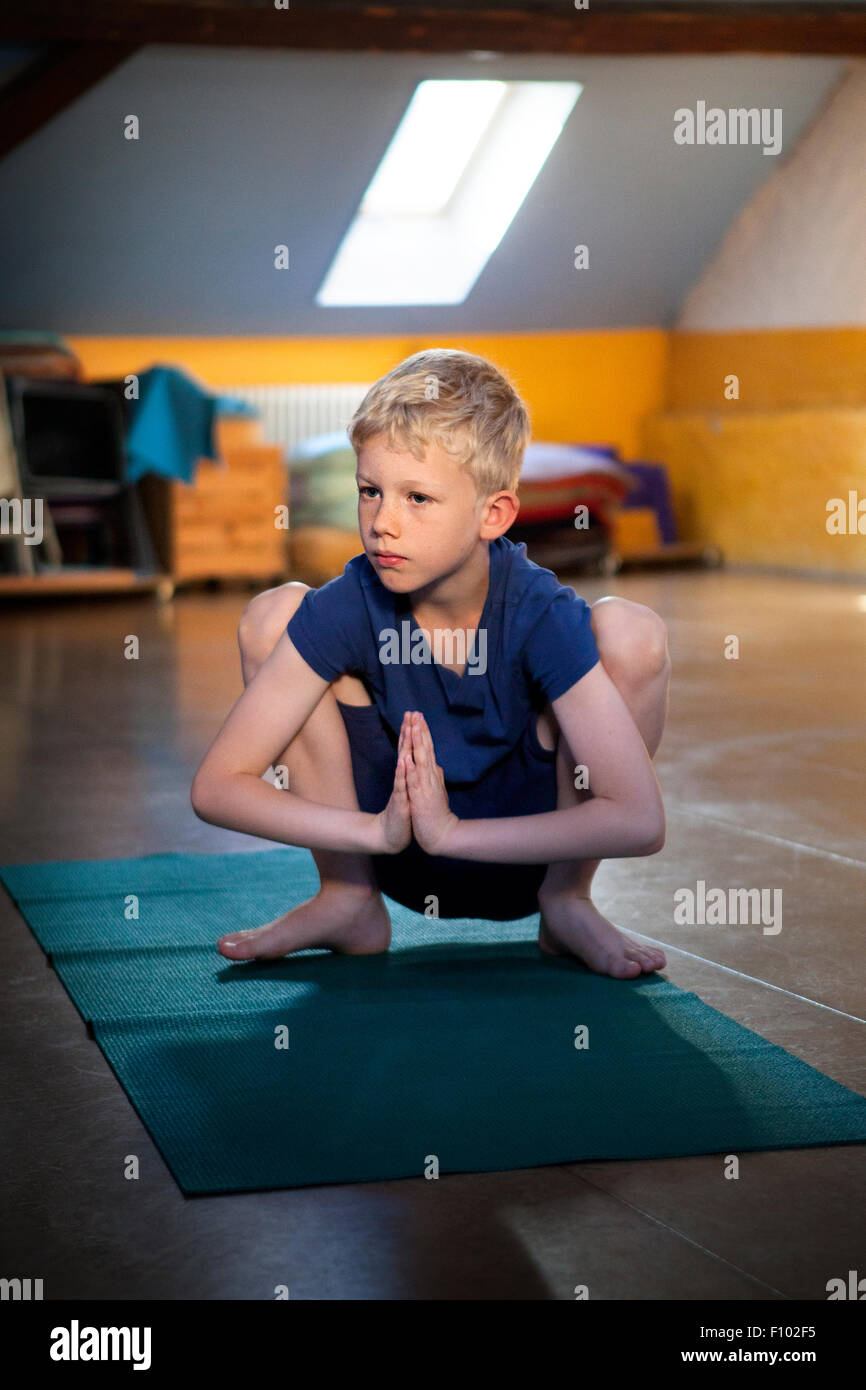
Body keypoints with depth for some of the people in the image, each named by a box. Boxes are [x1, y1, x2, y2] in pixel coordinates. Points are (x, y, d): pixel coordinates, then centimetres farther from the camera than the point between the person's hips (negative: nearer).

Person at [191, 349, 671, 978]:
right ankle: (349, 899, 0)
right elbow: (217, 786, -20)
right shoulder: (347, 608, -18)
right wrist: (376, 831, -33)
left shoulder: (541, 615, -24)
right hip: (399, 865, 2)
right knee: (272, 614, -15)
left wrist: (450, 831, -35)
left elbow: (641, 822, -32)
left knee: (631, 631, -24)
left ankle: (567, 902, -5)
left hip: (532, 850, -2)